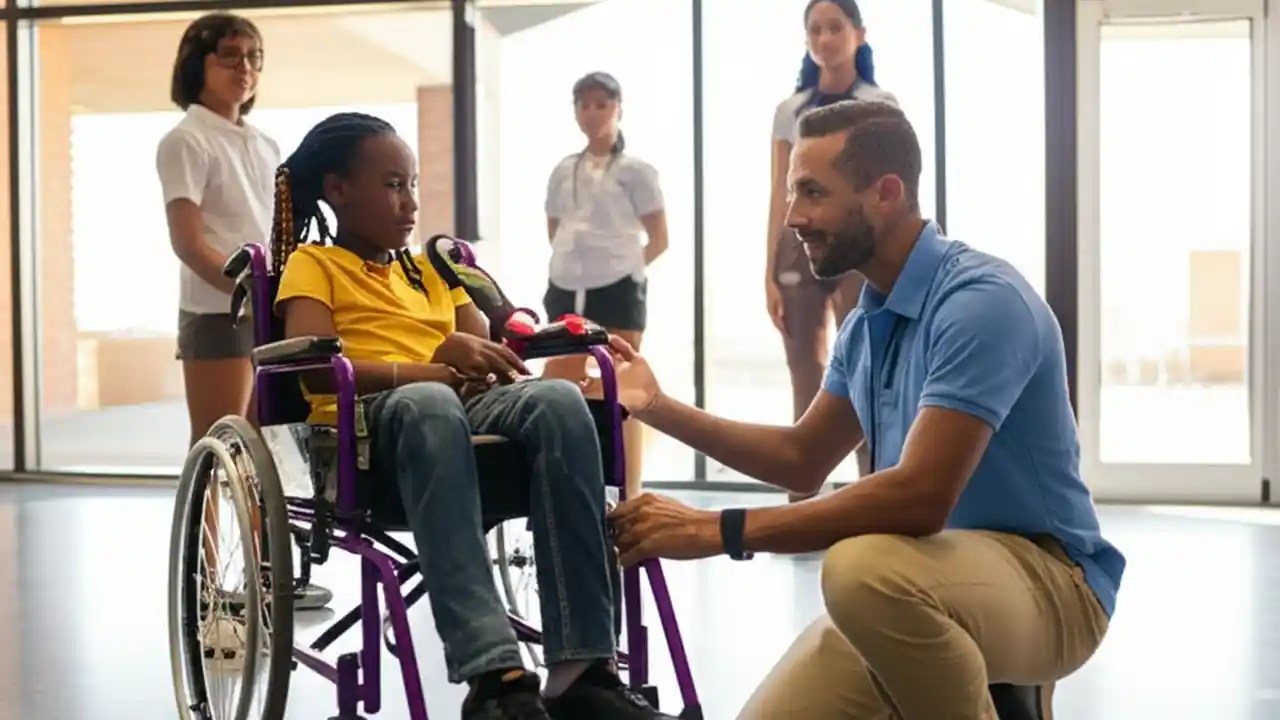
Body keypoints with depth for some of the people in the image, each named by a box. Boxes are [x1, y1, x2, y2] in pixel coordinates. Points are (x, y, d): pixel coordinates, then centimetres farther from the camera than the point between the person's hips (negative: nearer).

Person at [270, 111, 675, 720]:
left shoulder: (430, 270, 32)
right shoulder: (312, 264, 13)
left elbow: (488, 349, 18)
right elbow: (317, 371, -6)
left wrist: (469, 354, -7)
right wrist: (425, 371, -18)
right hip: (365, 417, -5)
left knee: (558, 399, -29)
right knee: (428, 404, -41)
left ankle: (580, 666, -36)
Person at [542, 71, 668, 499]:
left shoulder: (636, 171, 0)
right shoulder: (563, 172, 13)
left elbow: (659, 239, 0)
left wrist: (625, 266, -7)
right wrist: (574, 260, 6)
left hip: (619, 288, -5)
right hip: (567, 288, 5)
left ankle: (630, 494, 6)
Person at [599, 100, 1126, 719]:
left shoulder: (981, 299, -21)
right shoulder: (868, 321, 8)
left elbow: (919, 496, -30)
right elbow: (803, 458, 21)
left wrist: (717, 530, -29)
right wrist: (658, 408, 12)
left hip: (1046, 578, -8)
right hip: (923, 594, 8)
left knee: (863, 567, -37)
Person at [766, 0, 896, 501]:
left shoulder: (880, 106, 4)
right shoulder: (790, 111, 11)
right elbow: (780, 194, 7)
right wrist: (769, 274, 1)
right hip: (800, 248, 3)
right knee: (806, 386, 4)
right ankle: (803, 508, 8)